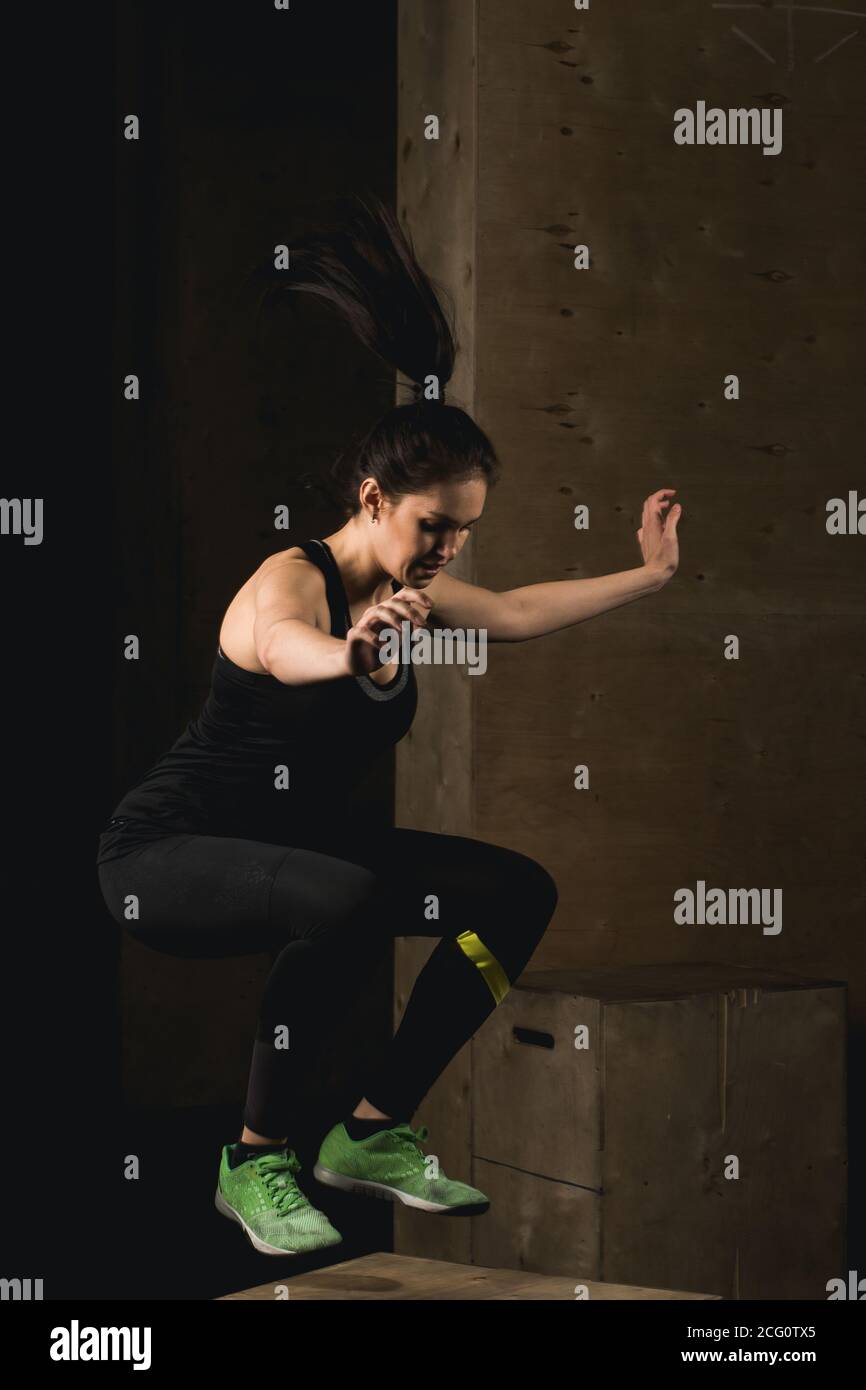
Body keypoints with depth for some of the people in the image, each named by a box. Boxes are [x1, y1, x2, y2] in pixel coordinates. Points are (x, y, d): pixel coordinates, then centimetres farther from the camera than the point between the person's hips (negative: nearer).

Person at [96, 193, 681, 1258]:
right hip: (164, 853, -9)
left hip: (302, 840, 9)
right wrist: (353, 654, -72)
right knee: (350, 901, -39)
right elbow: (285, 646, -49)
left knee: (518, 890, 2)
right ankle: (255, 1160, -22)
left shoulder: (407, 591, 3)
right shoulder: (293, 578, -24)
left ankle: (374, 1133, 7)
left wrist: (650, 576, 18)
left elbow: (519, 614, 19)